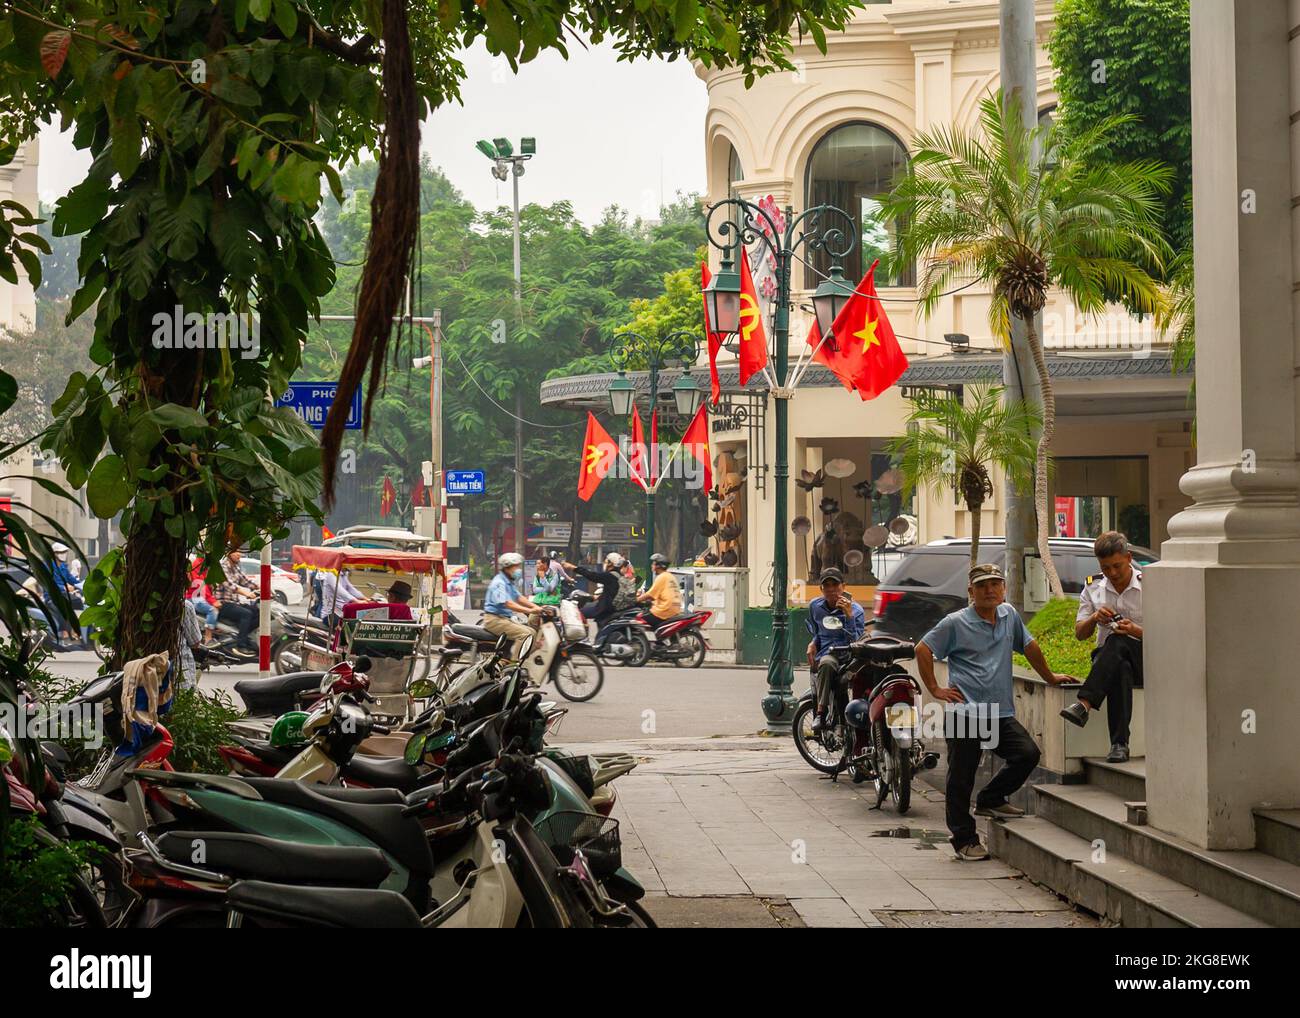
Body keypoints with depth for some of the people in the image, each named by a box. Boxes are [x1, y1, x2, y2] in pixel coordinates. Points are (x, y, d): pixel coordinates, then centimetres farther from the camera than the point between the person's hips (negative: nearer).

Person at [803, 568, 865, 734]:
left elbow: (855, 642, -11)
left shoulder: (856, 610, -1)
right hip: (826, 653, 2)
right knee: (826, 663, -37)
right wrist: (813, 643, 11)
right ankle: (821, 712, -44)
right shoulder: (815, 606, 13)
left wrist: (849, 615, -19)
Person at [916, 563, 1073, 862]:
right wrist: (935, 689, -3)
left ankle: (990, 799, 13)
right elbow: (923, 650, -2)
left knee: (1027, 754, -11)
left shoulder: (1010, 616, 12)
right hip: (964, 713, -5)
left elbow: (1029, 646, 26)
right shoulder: (955, 623, -4)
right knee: (961, 779, -2)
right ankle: (965, 840, 10)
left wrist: (1049, 677, 33)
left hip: (1001, 714, 5)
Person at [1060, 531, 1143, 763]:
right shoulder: (1093, 588, 10)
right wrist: (1094, 618, -11)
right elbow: (1079, 634, 11)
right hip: (1107, 658, 2)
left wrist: (1135, 630, -20)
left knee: (1117, 642, -38)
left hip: (1144, 659, -2)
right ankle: (1119, 743, -47)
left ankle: (1084, 704, -51)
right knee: (1120, 669, -38)